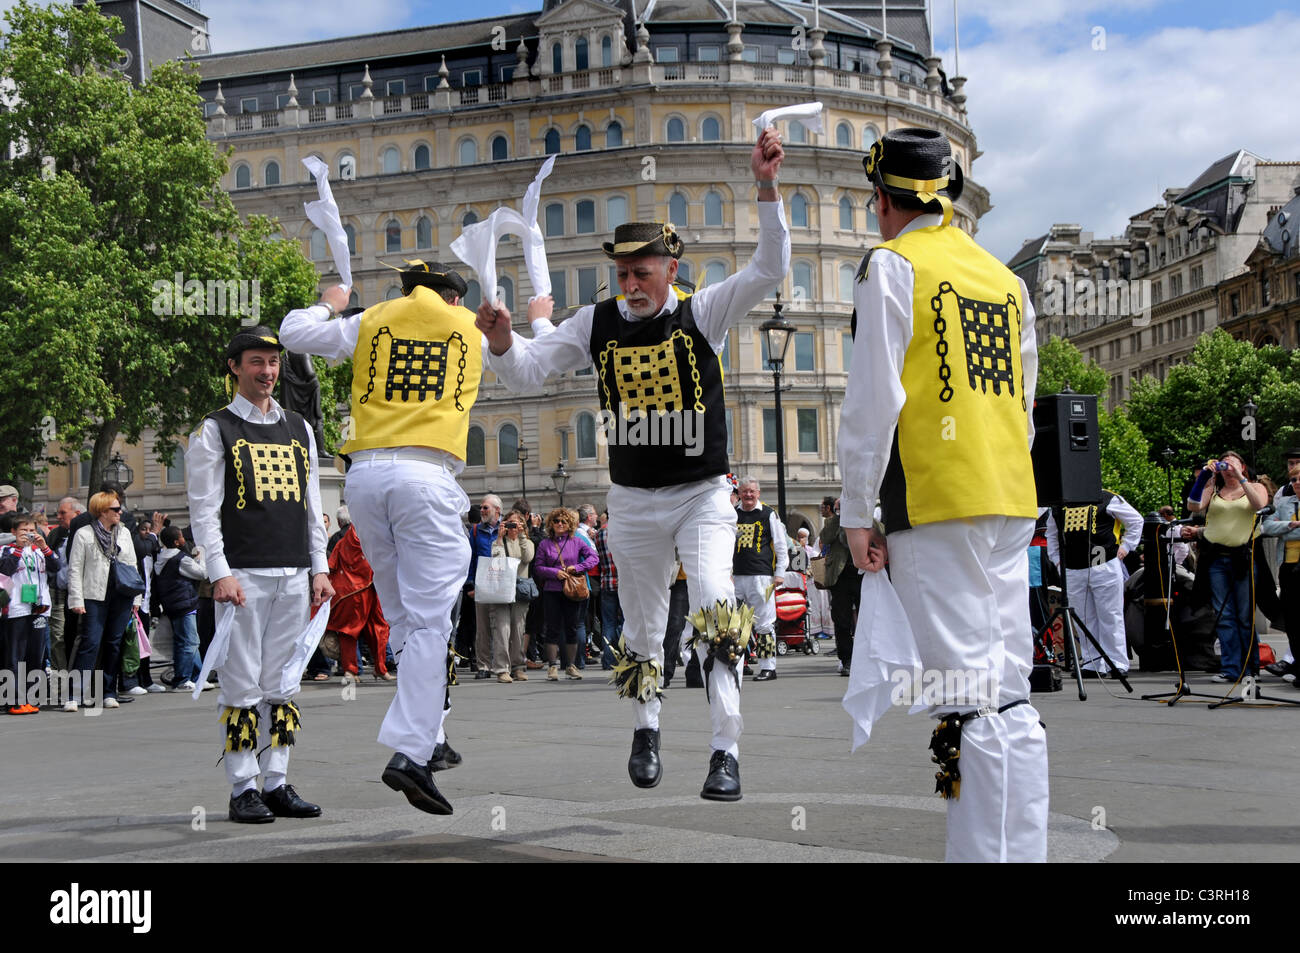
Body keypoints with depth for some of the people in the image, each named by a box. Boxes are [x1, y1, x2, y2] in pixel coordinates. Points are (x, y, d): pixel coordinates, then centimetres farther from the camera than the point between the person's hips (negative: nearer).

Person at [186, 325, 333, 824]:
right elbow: (203, 509, -4)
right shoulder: (214, 430, 2)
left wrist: (320, 568, 11)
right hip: (243, 575, -5)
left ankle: (277, 784, 11)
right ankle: (243, 789, 1)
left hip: (294, 576, 5)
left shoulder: (299, 429, 17)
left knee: (282, 684, 6)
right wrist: (220, 573, -13)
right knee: (242, 685, -4)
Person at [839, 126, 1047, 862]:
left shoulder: (893, 264, -3)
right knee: (1009, 693, 9)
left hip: (936, 504, -7)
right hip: (1013, 501, 7)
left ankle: (984, 852, -8)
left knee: (965, 695, -8)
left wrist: (857, 514, -5)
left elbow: (874, 401, -9)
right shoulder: (1006, 277, 17)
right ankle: (1025, 851, 12)